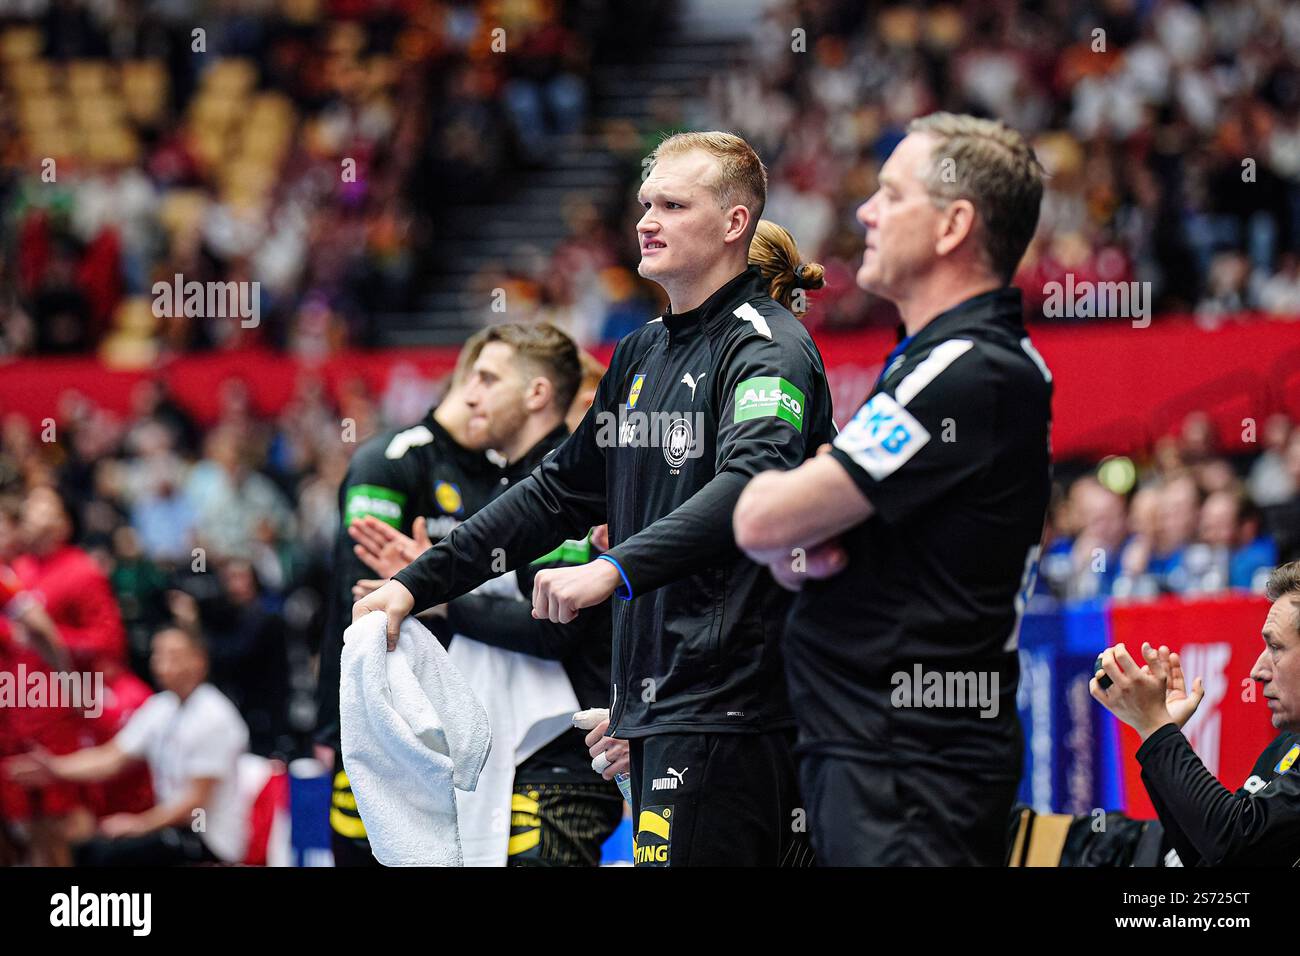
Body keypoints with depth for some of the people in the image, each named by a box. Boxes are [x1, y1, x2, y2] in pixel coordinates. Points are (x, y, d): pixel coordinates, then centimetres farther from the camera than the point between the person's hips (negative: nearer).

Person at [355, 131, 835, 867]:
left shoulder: (769, 348, -9)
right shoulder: (641, 353, 19)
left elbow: (751, 485, -27)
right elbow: (559, 492, 26)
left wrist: (616, 570, -38)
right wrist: (418, 585, 22)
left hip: (726, 709, -8)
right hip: (655, 708, 9)